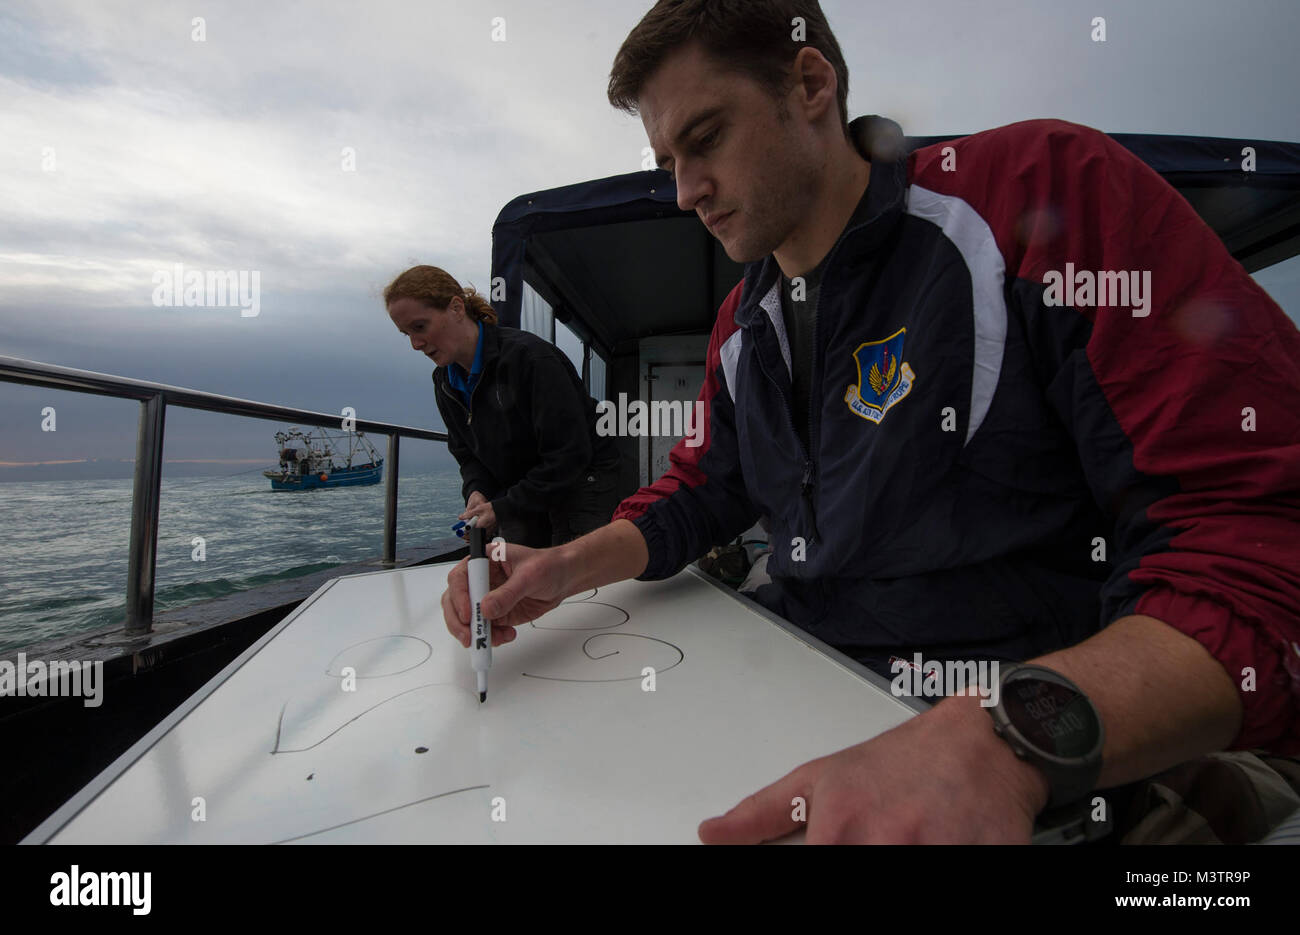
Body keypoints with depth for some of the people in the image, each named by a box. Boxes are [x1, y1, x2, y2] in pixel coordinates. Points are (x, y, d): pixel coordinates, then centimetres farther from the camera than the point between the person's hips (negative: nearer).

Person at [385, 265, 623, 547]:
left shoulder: (529, 355, -23)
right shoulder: (445, 381, 2)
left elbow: (571, 453, -25)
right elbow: (466, 452, 13)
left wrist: (503, 508, -22)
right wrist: (476, 490, -11)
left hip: (582, 487, -6)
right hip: (520, 496, 7)